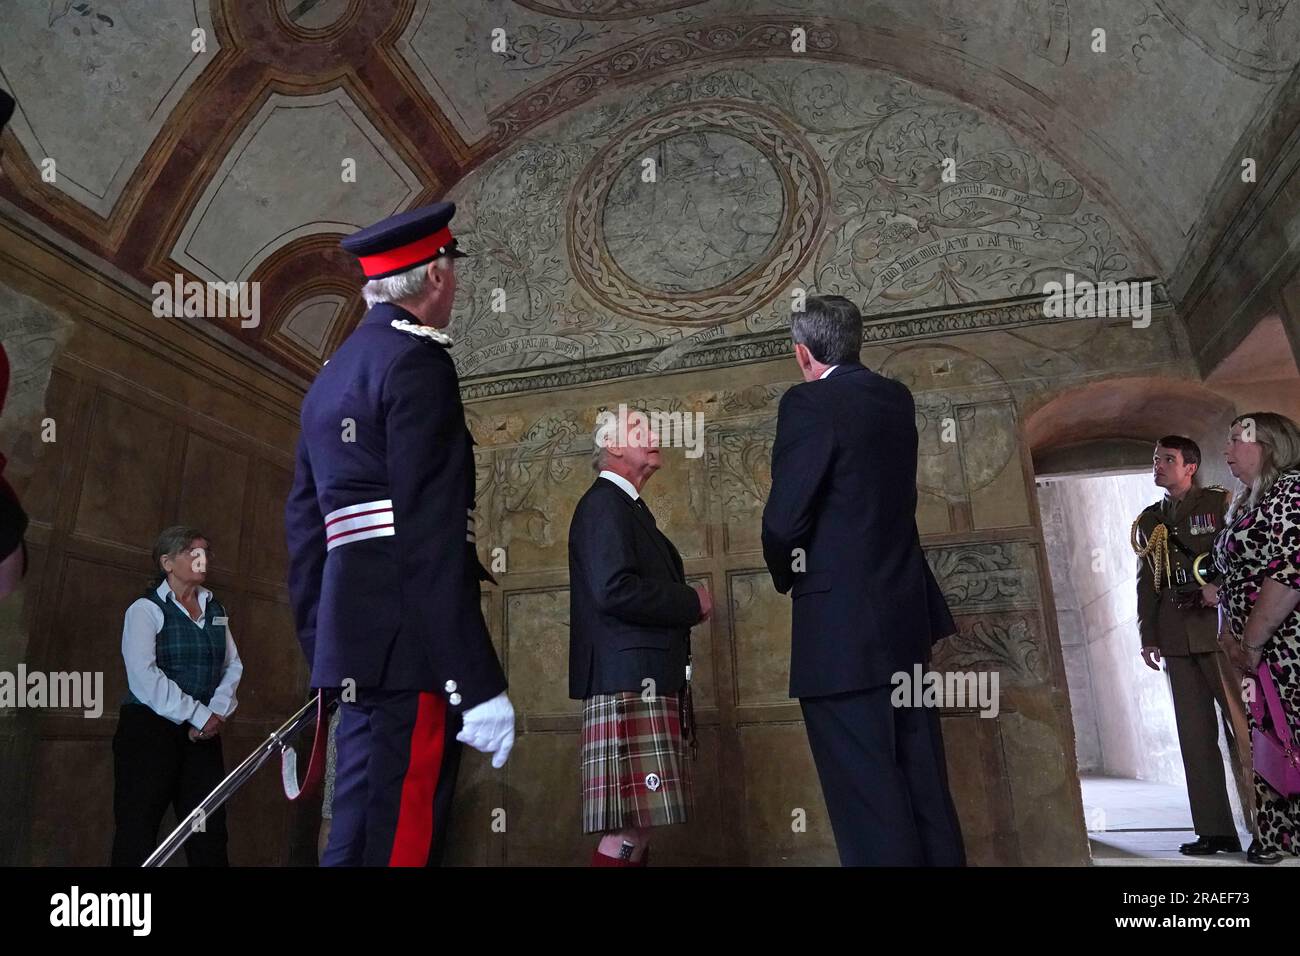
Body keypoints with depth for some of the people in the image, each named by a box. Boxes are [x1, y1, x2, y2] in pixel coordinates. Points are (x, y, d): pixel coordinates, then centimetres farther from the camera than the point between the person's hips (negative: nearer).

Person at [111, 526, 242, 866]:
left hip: (204, 733, 5)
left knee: (209, 832, 4)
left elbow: (233, 666, 8)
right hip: (150, 729, -5)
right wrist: (199, 715, -16)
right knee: (138, 832, -2)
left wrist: (216, 713, -9)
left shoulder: (215, 609, 13)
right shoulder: (146, 609, -4)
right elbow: (144, 677, -15)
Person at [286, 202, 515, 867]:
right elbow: (432, 537, -19)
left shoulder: (332, 376, 18)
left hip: (357, 649, 10)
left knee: (365, 830, 18)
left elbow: (305, 531, 19)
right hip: (408, 650, -10)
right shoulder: (417, 362, -10)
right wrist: (478, 685, -18)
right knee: (394, 841, -3)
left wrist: (323, 657, 23)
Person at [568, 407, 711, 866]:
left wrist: (684, 604, 9)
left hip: (647, 679, 10)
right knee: (631, 824, -10)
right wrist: (692, 602, -10)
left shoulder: (628, 507, 22)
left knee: (637, 822, 12)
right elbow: (613, 590, -21)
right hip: (629, 679, -10)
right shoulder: (603, 503, -8)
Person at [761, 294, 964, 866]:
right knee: (922, 781, 15)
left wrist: (786, 575, 3)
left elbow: (784, 517, -16)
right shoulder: (897, 399, 11)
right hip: (906, 611, 8)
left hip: (843, 623, -8)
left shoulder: (808, 403, -12)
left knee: (865, 789, -1)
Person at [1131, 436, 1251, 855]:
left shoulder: (1221, 503, 1)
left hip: (1218, 628, -5)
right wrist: (1148, 637, 9)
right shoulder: (1149, 520, 15)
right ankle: (1215, 831, 12)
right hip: (1177, 638, 5)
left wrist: (1224, 586, -20)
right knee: (1195, 735, 6)